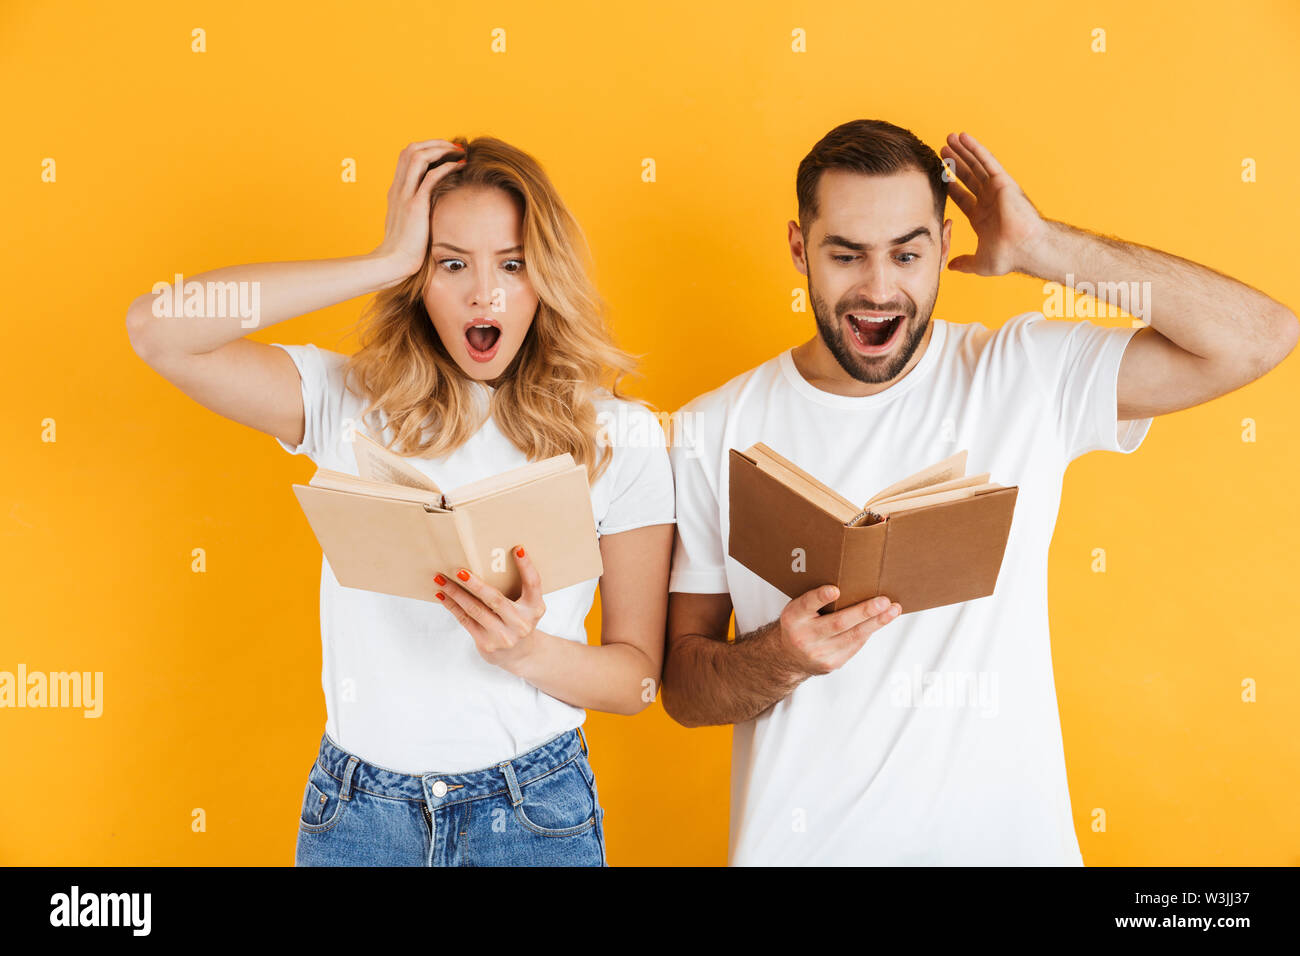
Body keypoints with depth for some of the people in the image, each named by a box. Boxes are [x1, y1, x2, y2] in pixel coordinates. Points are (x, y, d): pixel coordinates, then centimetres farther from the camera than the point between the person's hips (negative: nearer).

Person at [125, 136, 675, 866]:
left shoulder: (619, 436, -6)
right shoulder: (349, 403, -4)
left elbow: (638, 675, -3)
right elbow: (158, 328, -17)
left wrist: (530, 652, -24)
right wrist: (387, 260, -17)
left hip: (533, 814, 0)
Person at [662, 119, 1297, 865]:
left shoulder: (1026, 377, -6)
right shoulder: (716, 432, -7)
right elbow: (682, 687, -3)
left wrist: (1039, 246, -14)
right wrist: (780, 658, -24)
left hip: (1005, 832, 1)